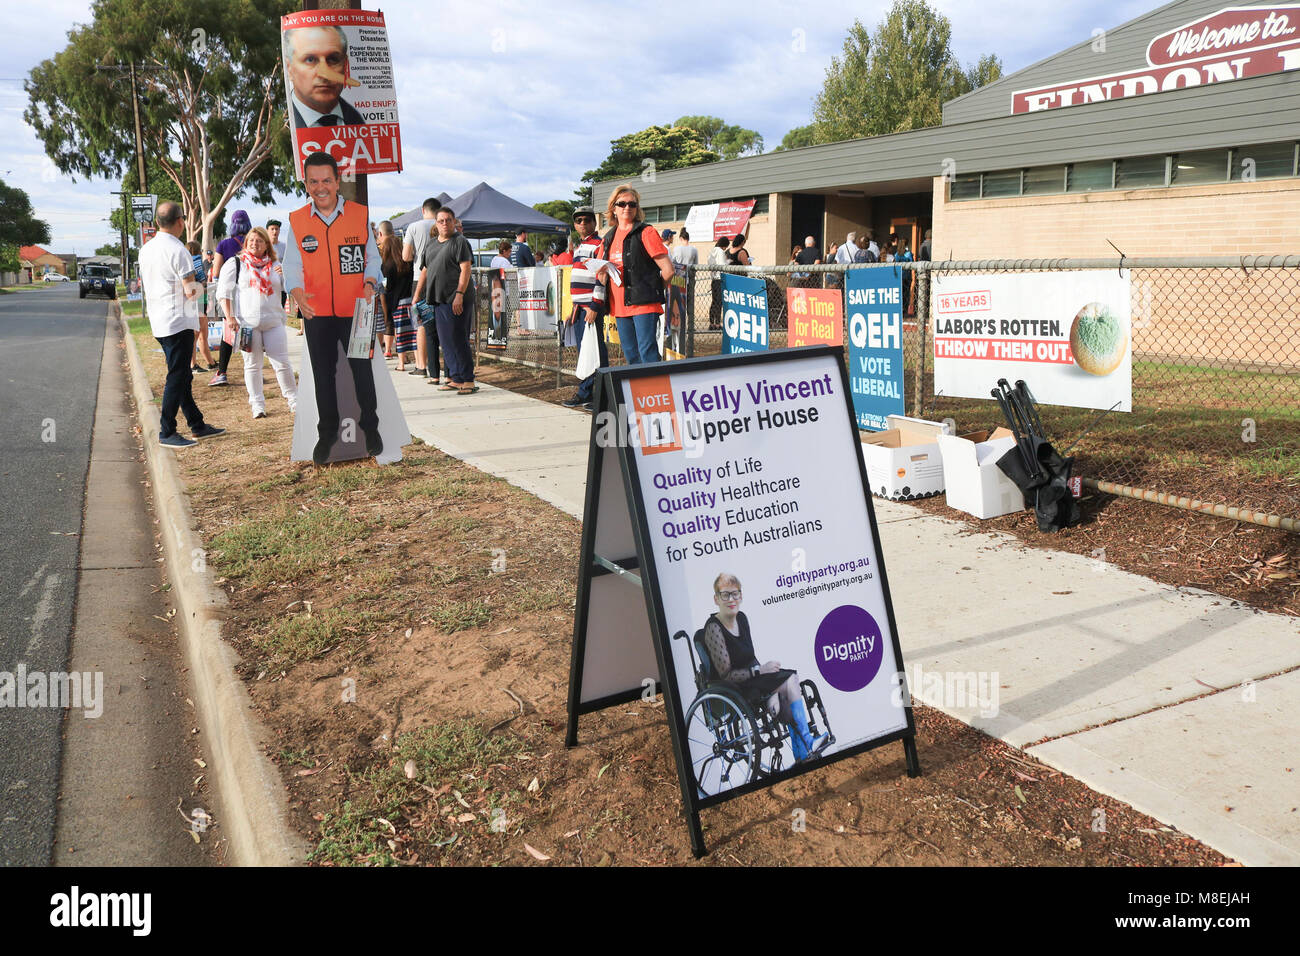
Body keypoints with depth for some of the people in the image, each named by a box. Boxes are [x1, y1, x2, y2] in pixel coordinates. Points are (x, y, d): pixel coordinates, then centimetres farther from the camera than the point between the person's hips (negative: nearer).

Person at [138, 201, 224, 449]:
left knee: (182, 375, 15)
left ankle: (197, 424, 23)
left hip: (158, 323, 9)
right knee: (177, 377, -4)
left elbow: (147, 287, 19)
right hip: (178, 322, -9)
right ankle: (166, 433, -1)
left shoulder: (146, 249, 12)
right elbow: (191, 291, -18)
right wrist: (197, 287, 3)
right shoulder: (178, 250, -15)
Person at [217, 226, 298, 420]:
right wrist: (229, 317, -6)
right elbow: (223, 292, 3)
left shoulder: (275, 265, 15)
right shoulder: (234, 264, 7)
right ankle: (257, 404, 10)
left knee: (282, 363, -1)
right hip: (247, 323, -2)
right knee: (252, 365, 3)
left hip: (273, 322, 2)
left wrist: (286, 275, -5)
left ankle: (293, 400, 11)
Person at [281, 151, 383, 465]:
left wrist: (369, 284, -16)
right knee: (322, 375, 11)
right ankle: (327, 433, 27)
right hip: (316, 313, 1)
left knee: (362, 371, 5)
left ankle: (370, 428, 25)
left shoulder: (360, 215, -2)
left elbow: (372, 258, 4)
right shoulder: (297, 221, 0)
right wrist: (298, 295, -20)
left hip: (355, 310, -1)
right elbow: (292, 266, -1)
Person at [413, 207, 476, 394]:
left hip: (454, 301, -8)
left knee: (457, 340, -10)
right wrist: (417, 295, 19)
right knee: (445, 340, 9)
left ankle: (468, 380, -6)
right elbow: (425, 271, 25)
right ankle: (455, 379, 15)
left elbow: (465, 270, -12)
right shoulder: (431, 244, 20)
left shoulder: (460, 242, -3)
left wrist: (459, 294, -21)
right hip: (437, 300, 8)